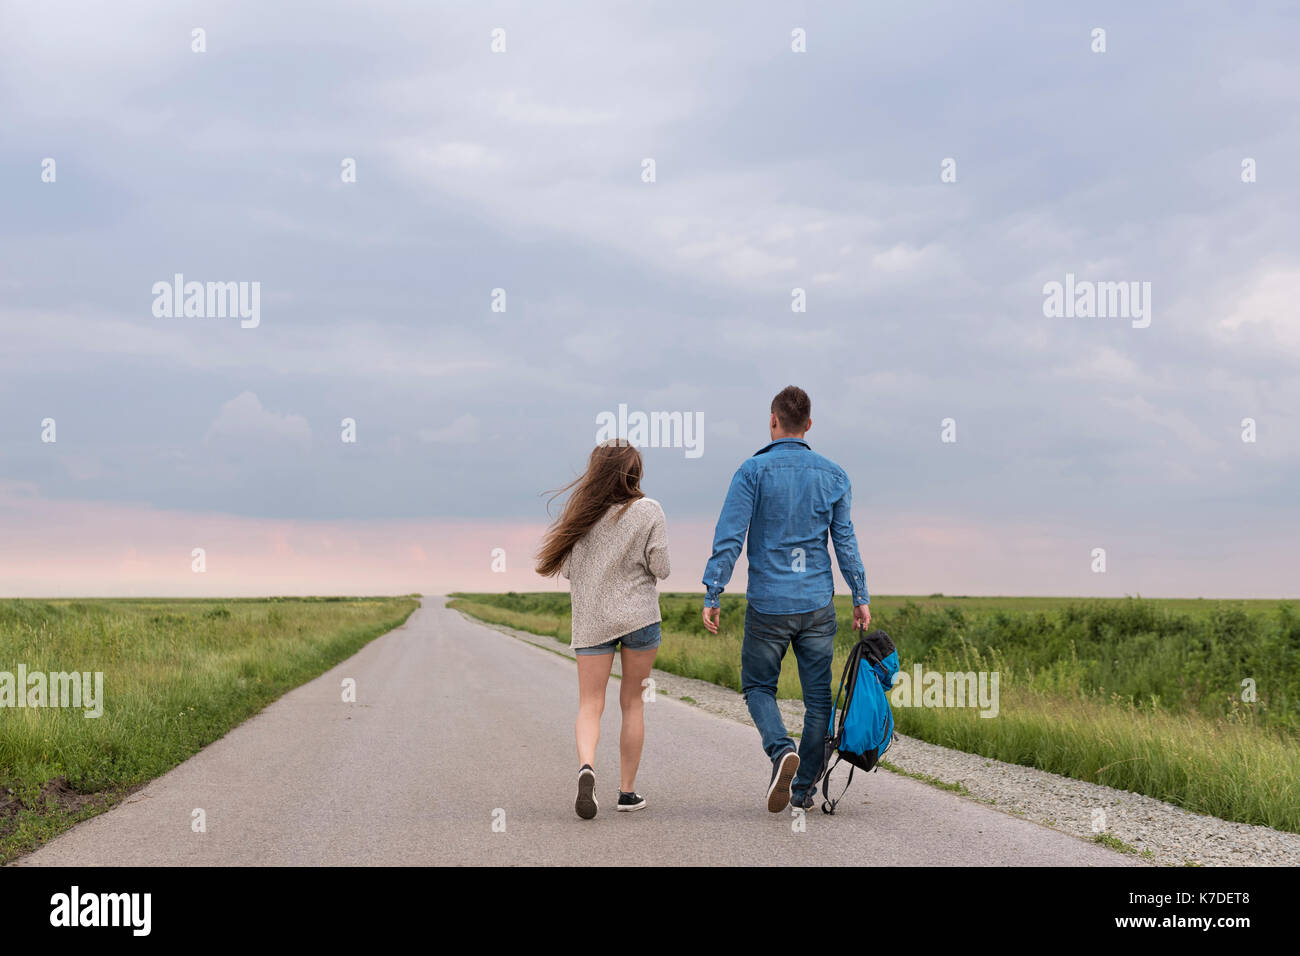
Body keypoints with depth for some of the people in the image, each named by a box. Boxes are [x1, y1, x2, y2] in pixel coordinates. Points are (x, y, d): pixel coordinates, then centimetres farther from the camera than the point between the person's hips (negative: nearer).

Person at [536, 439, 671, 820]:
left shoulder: (583, 512, 2)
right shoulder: (649, 511, -5)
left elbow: (567, 568, 4)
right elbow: (660, 568, -7)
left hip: (591, 619, 1)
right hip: (639, 616, -1)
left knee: (590, 705, 2)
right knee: (632, 701, 11)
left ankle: (586, 766, -25)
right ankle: (627, 790, 14)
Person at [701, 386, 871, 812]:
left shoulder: (753, 471, -6)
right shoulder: (833, 474, 4)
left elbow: (729, 537, -10)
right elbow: (845, 540, 6)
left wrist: (712, 596, -7)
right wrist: (861, 597, 12)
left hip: (768, 604, -2)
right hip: (818, 603, 2)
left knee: (758, 685, 12)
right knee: (817, 695, 10)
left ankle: (781, 749, -15)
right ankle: (805, 787, 13)